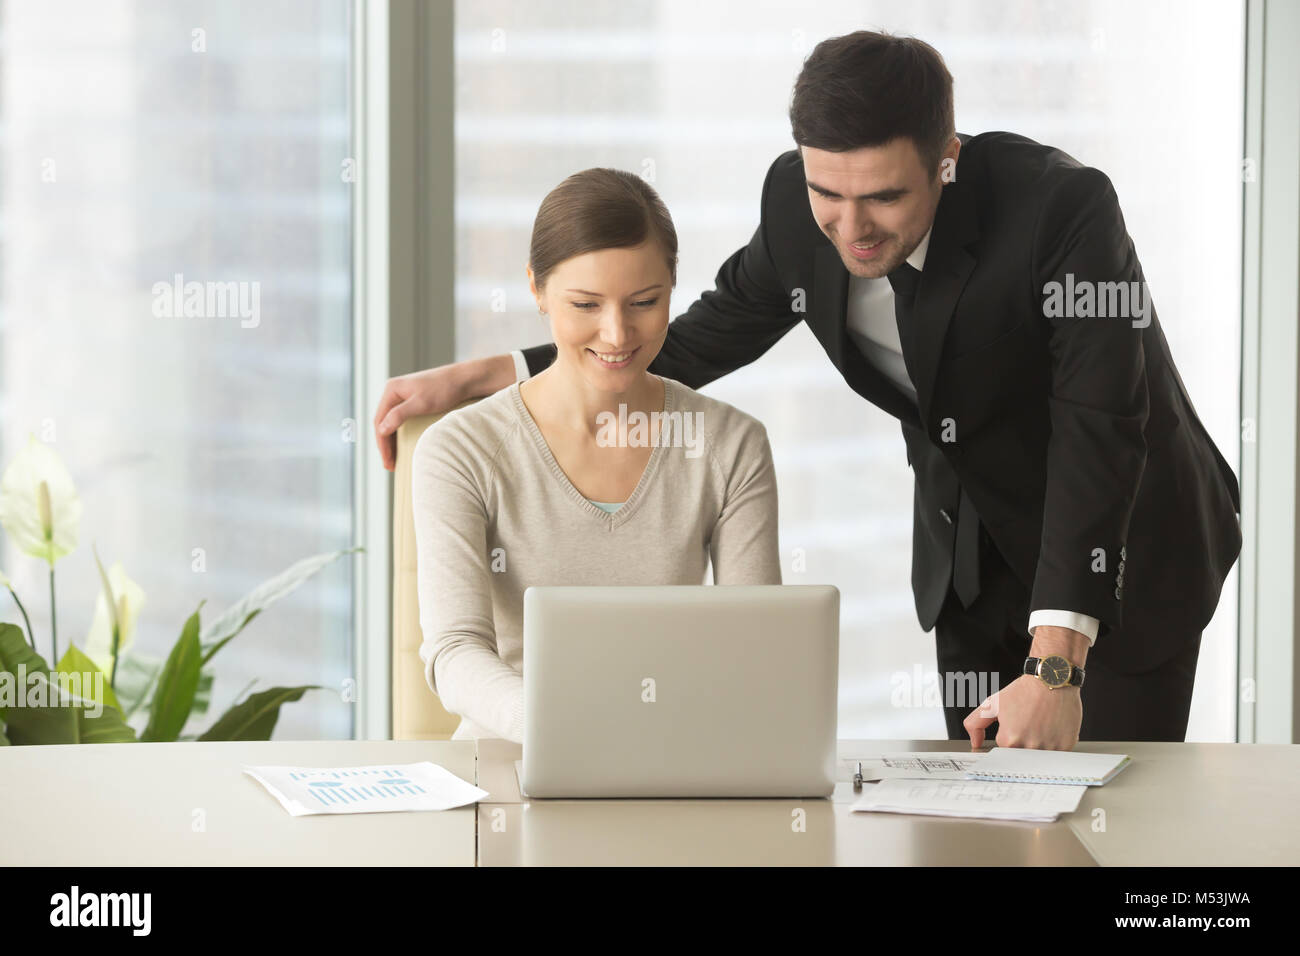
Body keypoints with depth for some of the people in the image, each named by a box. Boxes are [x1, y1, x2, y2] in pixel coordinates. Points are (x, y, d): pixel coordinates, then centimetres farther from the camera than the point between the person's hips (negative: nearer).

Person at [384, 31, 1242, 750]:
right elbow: (700, 346, -1)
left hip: (1125, 551, -5)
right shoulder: (796, 203, -15)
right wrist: (472, 380, -6)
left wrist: (1055, 668, -43)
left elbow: (1099, 430, -35)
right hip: (970, 555, 5)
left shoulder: (1064, 205, -32)